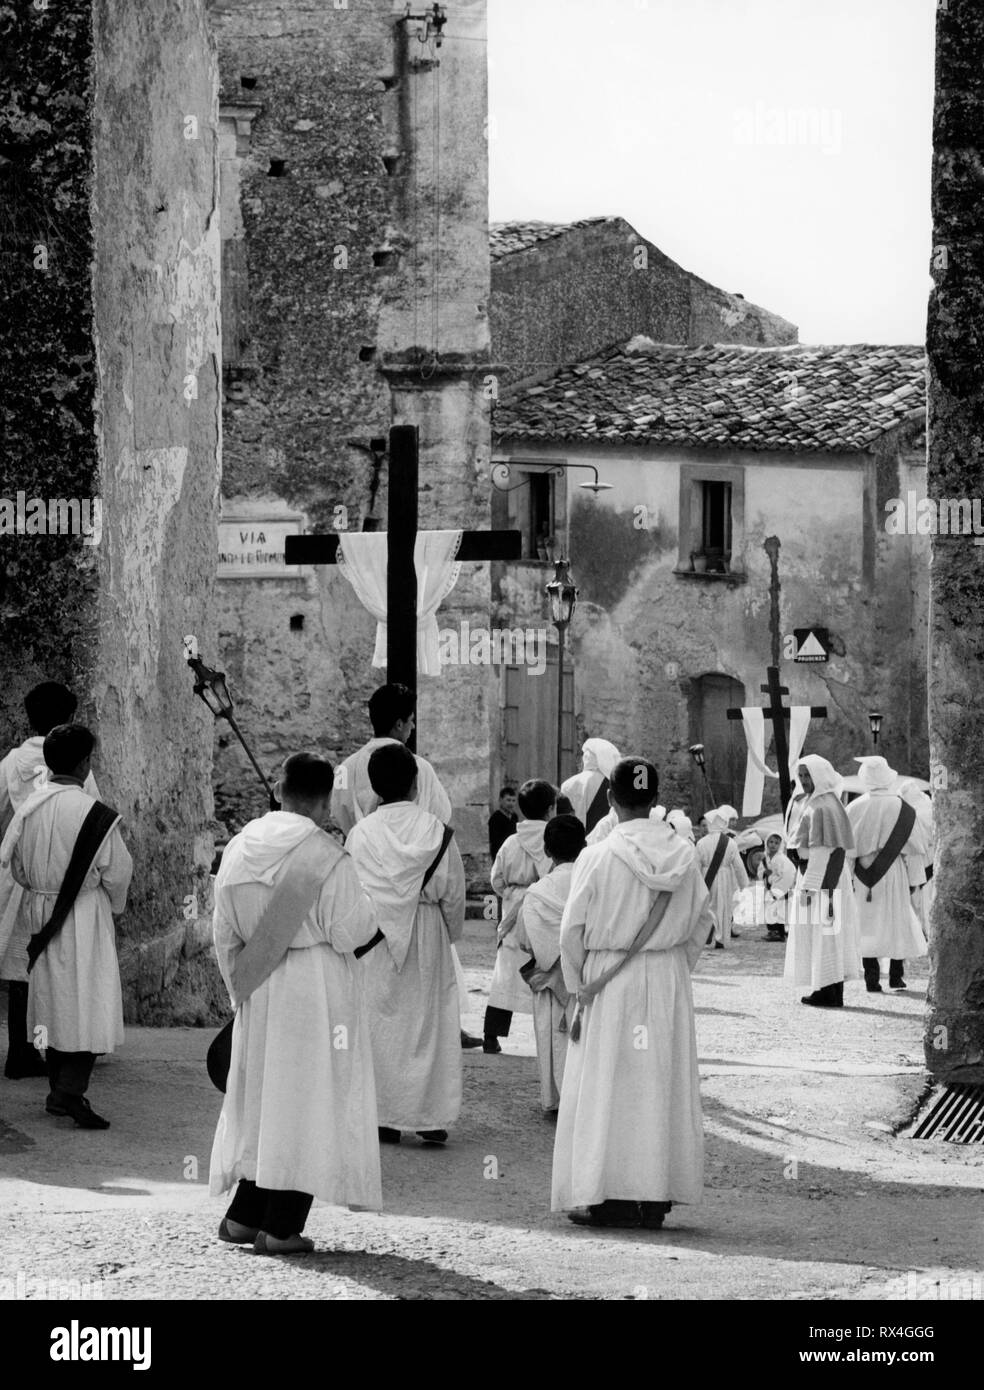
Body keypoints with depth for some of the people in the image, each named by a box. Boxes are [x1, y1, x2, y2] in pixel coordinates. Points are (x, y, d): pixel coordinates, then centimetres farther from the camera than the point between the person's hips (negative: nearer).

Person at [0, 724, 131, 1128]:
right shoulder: (94, 815, -19)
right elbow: (117, 872, -12)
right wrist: (114, 904, 9)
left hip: (41, 916, 6)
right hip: (85, 921, -6)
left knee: (54, 1002, 17)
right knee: (88, 1004, -1)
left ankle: (59, 1090, 24)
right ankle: (70, 1093, -11)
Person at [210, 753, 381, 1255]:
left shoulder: (240, 848, 1)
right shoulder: (326, 858, -17)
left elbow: (224, 932, 8)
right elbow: (350, 931, -14)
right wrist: (369, 909, 6)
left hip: (259, 993, 6)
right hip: (316, 993, -6)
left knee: (262, 1098, 17)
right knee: (308, 1101, 2)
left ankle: (244, 1216, 17)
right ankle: (280, 1228, 2)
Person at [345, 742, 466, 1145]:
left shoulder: (361, 834, -9)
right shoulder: (436, 832, -8)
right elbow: (453, 891, 0)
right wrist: (451, 931, 17)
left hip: (373, 939, 0)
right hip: (427, 938, 0)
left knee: (380, 1023, 7)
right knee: (428, 1019, 9)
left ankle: (384, 1117, 8)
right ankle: (431, 1115, 8)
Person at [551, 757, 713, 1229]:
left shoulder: (597, 857, -12)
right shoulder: (684, 856, -2)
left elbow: (573, 930, -8)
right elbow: (703, 921, 6)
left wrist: (579, 986, 4)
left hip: (609, 982, -3)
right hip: (669, 981, 3)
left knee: (606, 1085, 4)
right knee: (662, 1085, 9)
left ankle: (606, 1195, 1)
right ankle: (655, 1197, 11)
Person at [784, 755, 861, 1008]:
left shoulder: (821, 808, -18)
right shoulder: (829, 803, 13)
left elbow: (821, 852, -22)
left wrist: (808, 887, -22)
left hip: (821, 879, -10)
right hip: (832, 879, 10)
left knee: (821, 935, -6)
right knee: (831, 933, 12)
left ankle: (829, 994, -4)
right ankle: (832, 992, 16)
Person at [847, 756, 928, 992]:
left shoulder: (855, 808, -7)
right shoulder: (901, 808, -8)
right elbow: (918, 843, -2)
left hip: (864, 874, 1)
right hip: (894, 874, -1)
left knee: (868, 923, 6)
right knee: (897, 921, 13)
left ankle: (871, 979, 3)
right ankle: (896, 976, 13)